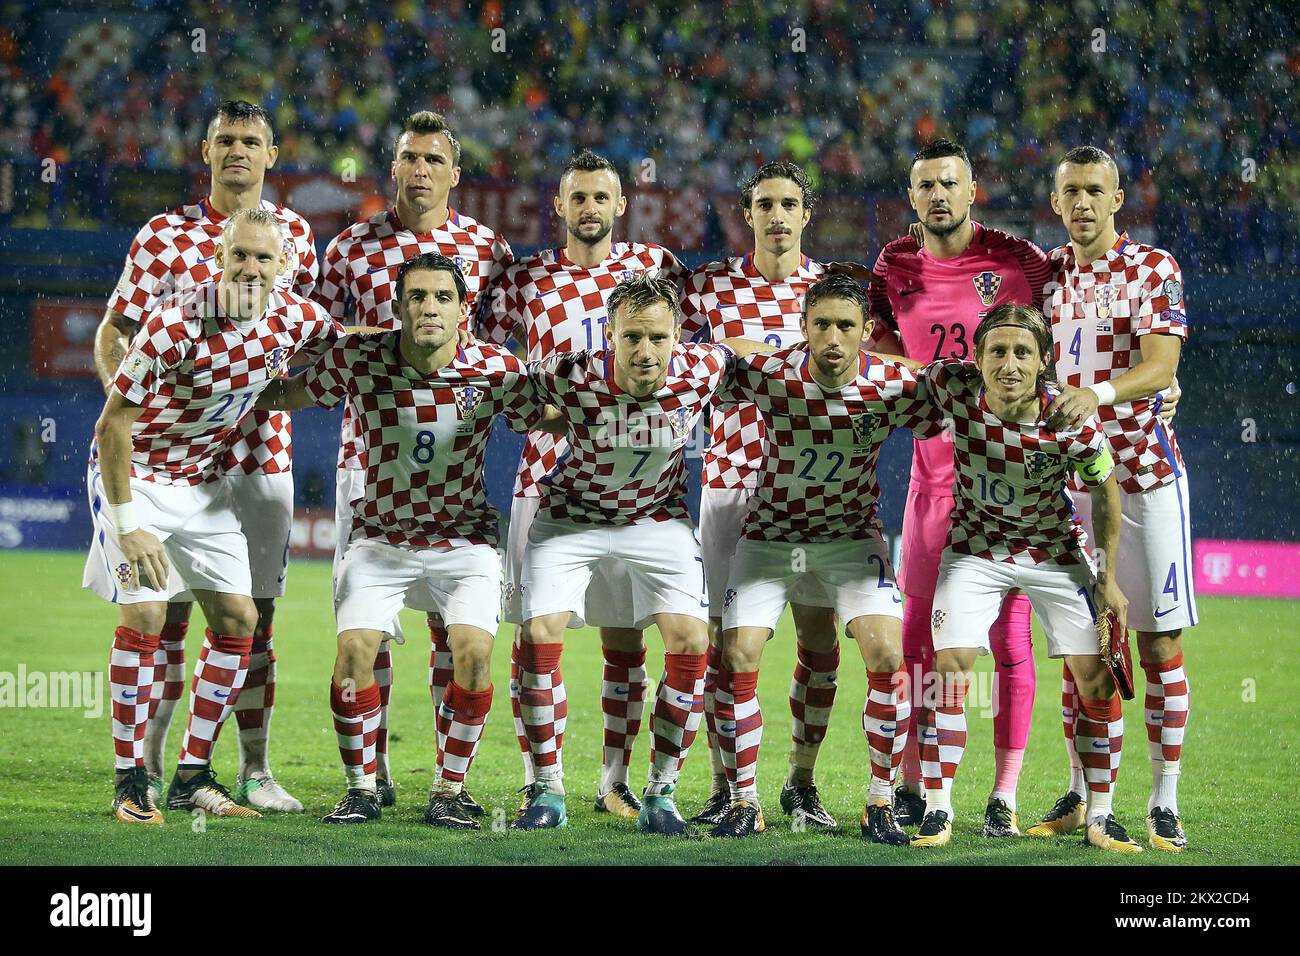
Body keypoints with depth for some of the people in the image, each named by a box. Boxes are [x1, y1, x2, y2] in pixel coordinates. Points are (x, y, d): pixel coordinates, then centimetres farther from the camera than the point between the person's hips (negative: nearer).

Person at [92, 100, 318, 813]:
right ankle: (147, 769, 4)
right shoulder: (165, 235, 1)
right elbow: (113, 335, 2)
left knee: (255, 613, 6)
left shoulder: (294, 233, 9)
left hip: (264, 451, 3)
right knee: (167, 609, -3)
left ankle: (255, 772, 13)